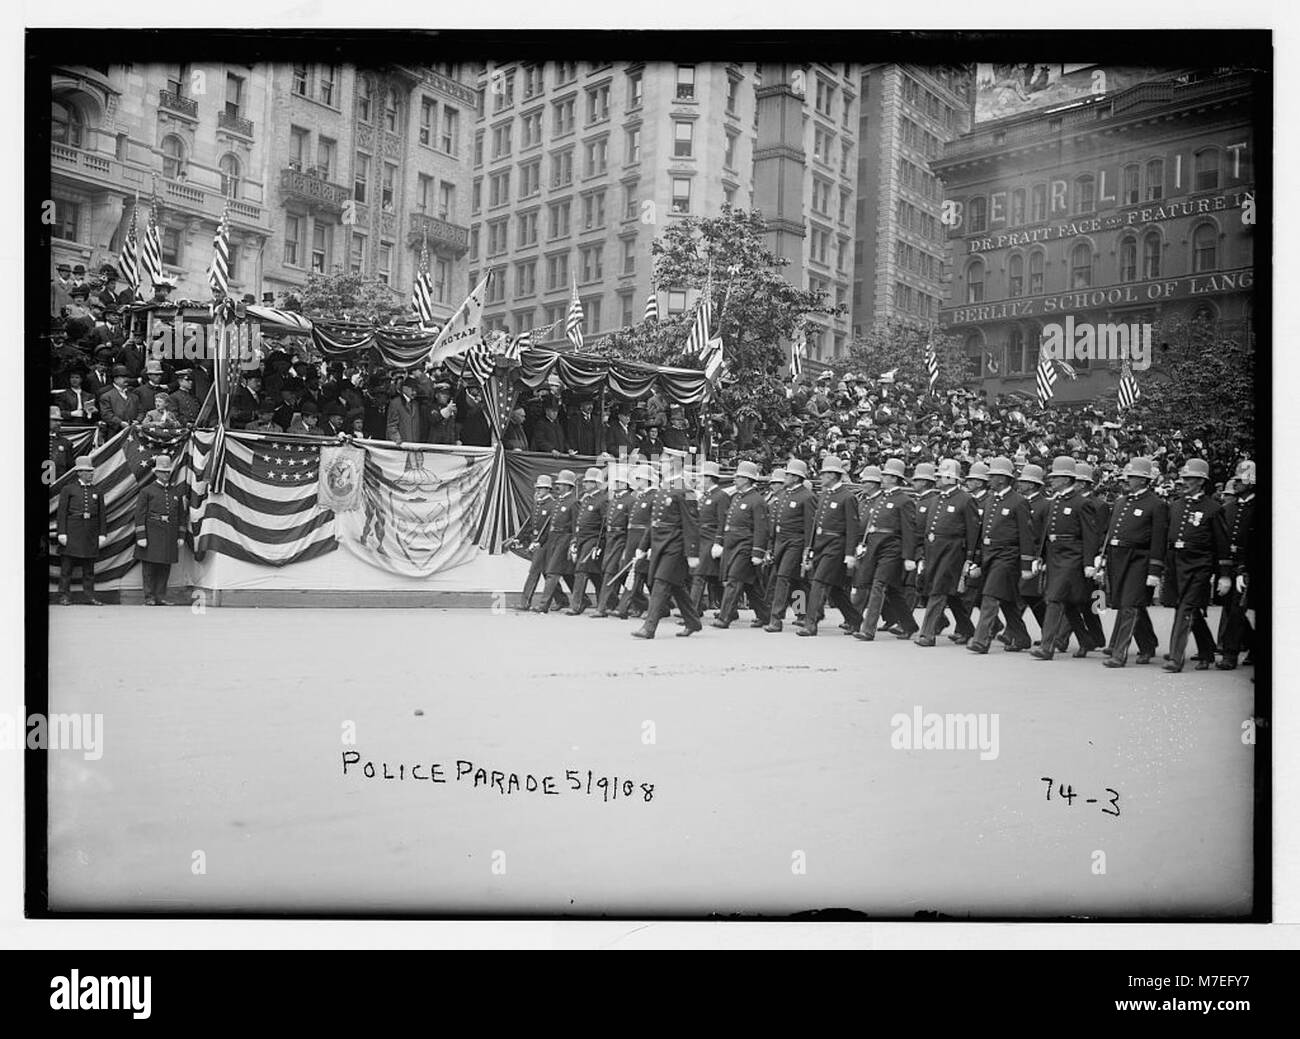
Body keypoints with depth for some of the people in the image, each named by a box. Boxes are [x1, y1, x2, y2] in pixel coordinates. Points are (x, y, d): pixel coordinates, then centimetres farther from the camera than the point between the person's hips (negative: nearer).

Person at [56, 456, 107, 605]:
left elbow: (102, 514, 10)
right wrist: (61, 533, -9)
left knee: (89, 568, 6)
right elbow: (62, 513, -1)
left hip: (91, 534, 3)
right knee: (67, 566, -1)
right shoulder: (68, 489, 4)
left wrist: (102, 534, 2)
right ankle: (64, 596, 4)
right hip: (72, 531, -3)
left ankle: (90, 596, 9)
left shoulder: (97, 492, 13)